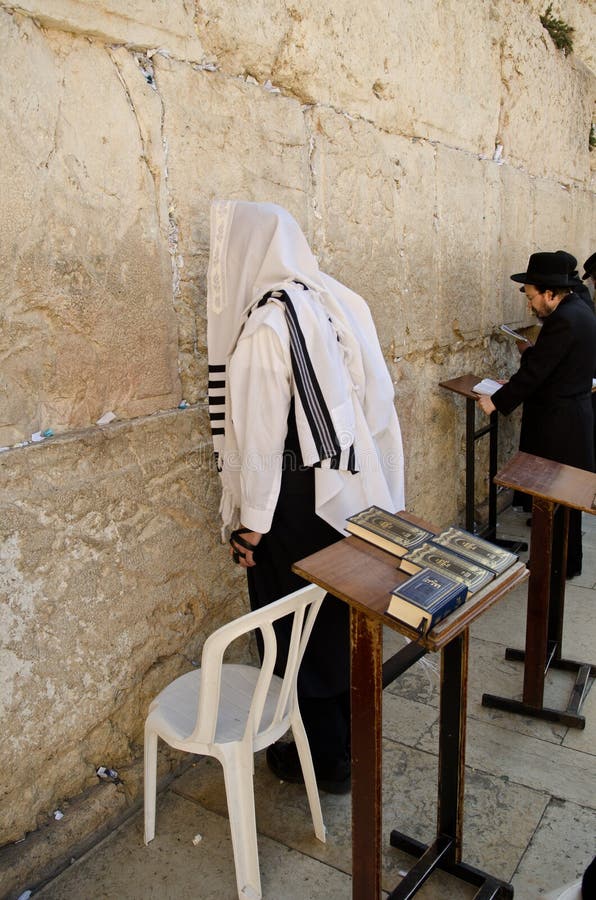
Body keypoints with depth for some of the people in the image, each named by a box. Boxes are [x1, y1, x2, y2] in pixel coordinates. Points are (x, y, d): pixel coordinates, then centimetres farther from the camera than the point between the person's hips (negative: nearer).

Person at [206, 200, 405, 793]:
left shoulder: (266, 324, -20)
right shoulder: (340, 301, 2)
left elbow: (260, 437, -20)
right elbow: (377, 397, 5)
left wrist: (250, 522, -11)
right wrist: (367, 481, 14)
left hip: (298, 500, -7)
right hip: (352, 490, 8)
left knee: (298, 631, 12)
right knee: (342, 617, 22)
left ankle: (325, 758, 30)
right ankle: (352, 734, 42)